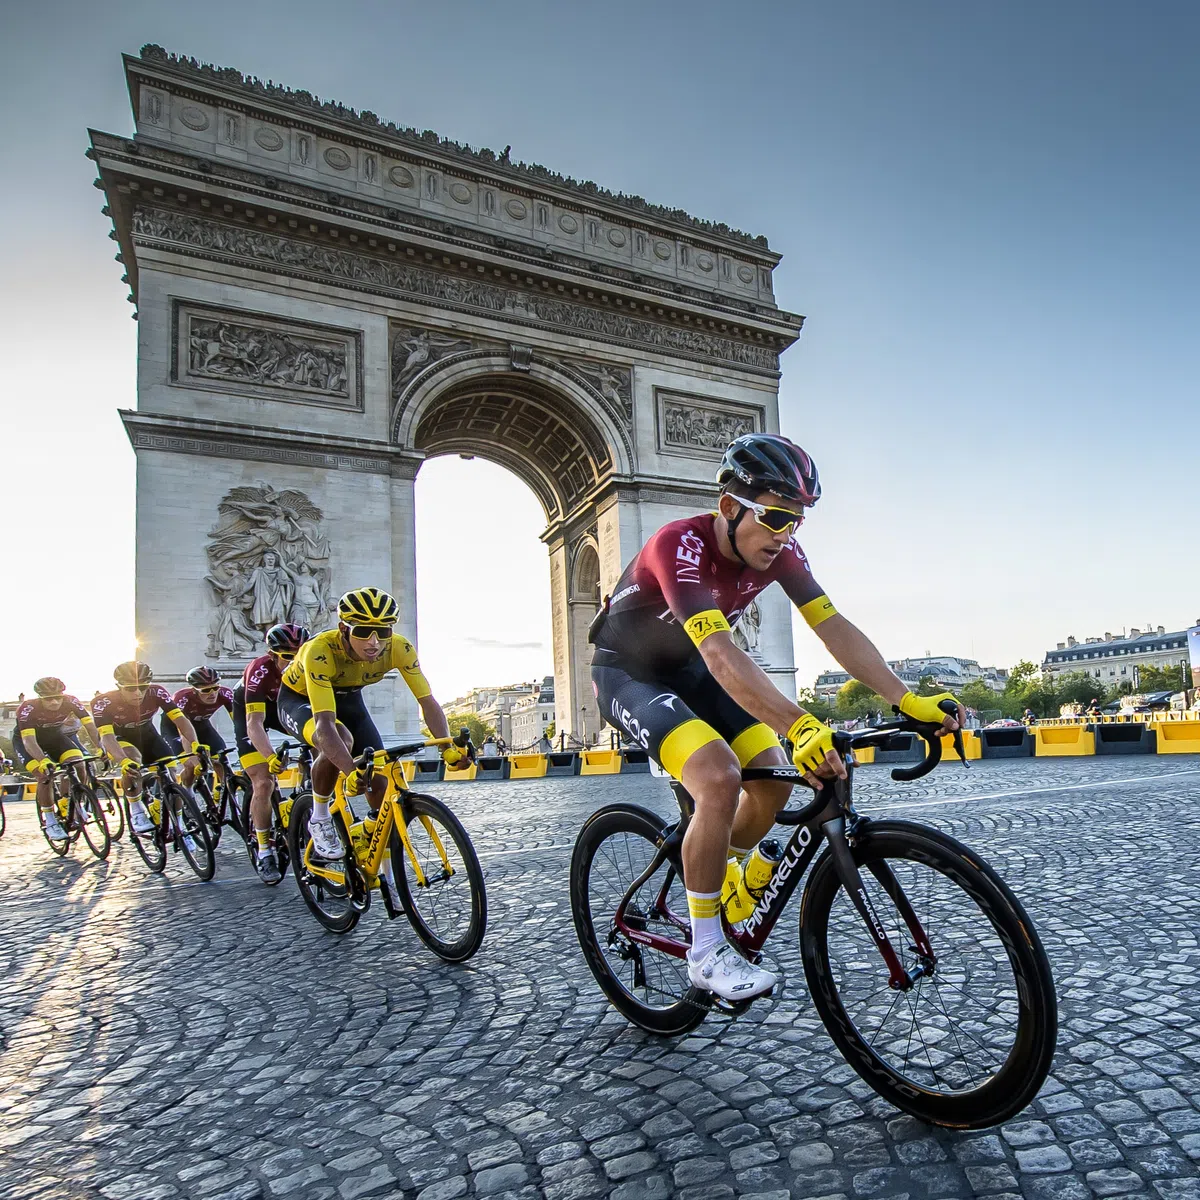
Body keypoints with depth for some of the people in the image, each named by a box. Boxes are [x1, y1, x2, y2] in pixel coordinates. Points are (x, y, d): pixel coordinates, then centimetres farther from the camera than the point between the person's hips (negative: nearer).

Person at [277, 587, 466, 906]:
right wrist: (352, 772, -60)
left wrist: (447, 746, -42)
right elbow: (324, 723, -48)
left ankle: (391, 878, 6)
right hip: (299, 700, -4)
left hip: (348, 699, 4)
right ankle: (319, 818, -10)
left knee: (380, 783, -8)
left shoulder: (399, 648, -30)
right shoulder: (320, 651, -41)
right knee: (341, 738, -37)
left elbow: (428, 702, -27)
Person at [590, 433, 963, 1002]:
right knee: (719, 779, -27)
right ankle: (705, 953, -9)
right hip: (628, 674, -7)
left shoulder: (779, 550, -12)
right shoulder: (680, 545, -33)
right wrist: (799, 726, -56)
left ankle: (710, 885, 22)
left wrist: (908, 701, -25)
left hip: (687, 670, 7)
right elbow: (720, 654, -45)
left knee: (775, 780, -6)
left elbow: (835, 628, -15)